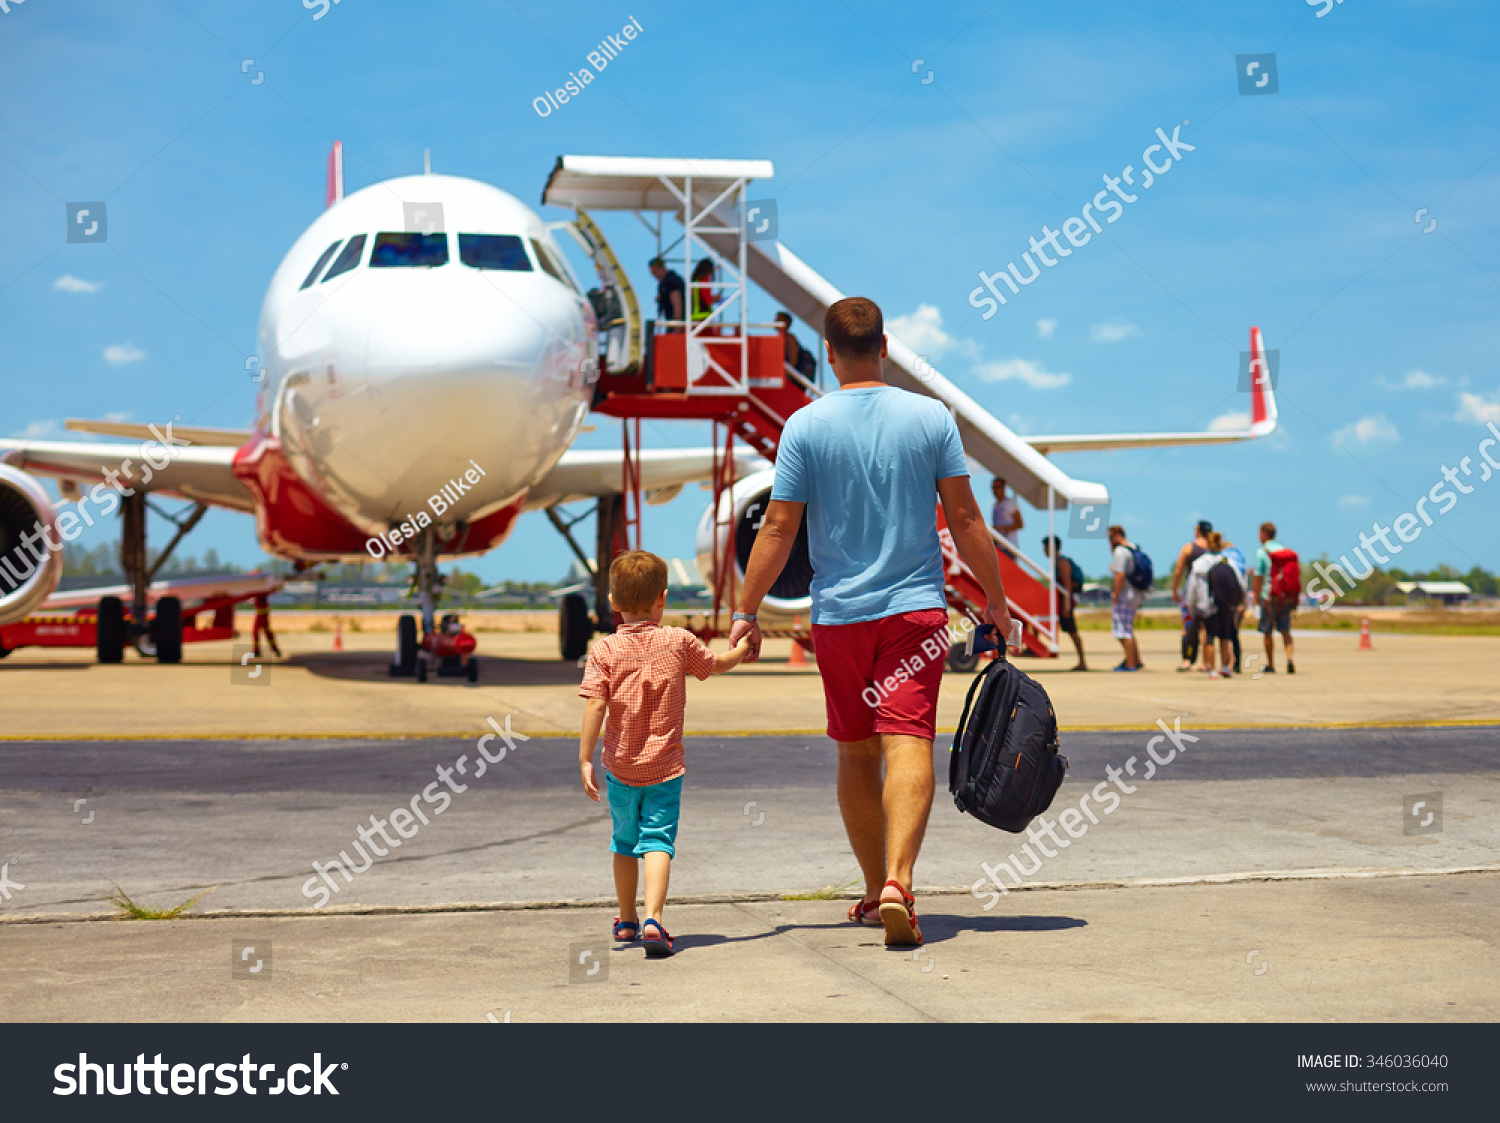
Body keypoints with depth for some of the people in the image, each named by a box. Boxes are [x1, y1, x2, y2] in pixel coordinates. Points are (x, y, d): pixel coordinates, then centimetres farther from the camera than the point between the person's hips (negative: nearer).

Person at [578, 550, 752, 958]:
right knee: (658, 842, -6)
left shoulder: (605, 650, -6)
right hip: (666, 767, -1)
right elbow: (717, 664, 16)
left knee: (625, 843, 18)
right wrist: (742, 649, 36)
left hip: (620, 767, 1)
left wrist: (585, 759, -9)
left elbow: (595, 706, -13)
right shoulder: (679, 642, -2)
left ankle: (627, 920, 31)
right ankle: (653, 919, -25)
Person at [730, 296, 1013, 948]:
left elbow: (778, 529, -5)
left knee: (855, 754, 14)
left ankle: (876, 891, 23)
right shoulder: (931, 417, 0)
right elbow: (965, 519, 1)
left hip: (839, 613, 0)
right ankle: (897, 884, -26)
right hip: (917, 606, 0)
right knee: (908, 745, -9)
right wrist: (995, 599, 11)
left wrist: (746, 611, 4)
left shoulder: (806, 426, -4)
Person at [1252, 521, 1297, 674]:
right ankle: (1289, 657, -12)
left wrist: (1256, 596, 0)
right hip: (1286, 597, 4)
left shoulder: (1261, 552, -6)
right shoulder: (1285, 550, 9)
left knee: (1268, 632, 4)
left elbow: (1259, 577, -9)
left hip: (1268, 597, -4)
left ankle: (1270, 665, 8)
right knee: (1285, 630, 8)